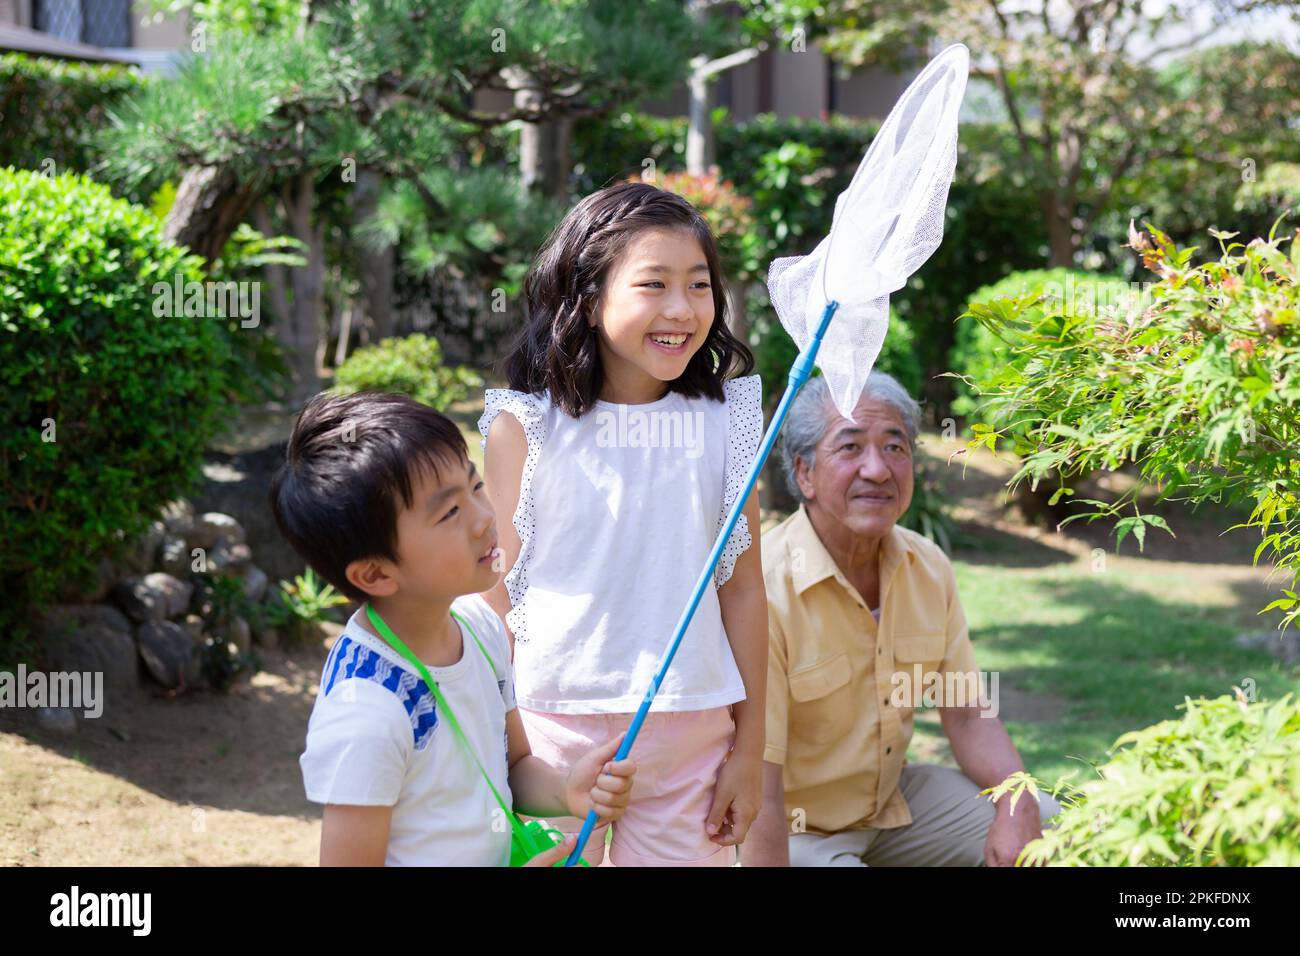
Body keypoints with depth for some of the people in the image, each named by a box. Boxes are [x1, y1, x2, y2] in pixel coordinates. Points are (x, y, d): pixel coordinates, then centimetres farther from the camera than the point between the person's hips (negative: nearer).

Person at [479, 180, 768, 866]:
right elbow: (497, 596, 0)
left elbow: (743, 588, 4)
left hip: (692, 732, 2)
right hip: (555, 726, -1)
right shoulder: (525, 425, -4)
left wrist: (750, 747, 6)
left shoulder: (726, 419, 2)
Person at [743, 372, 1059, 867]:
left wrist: (1017, 805, -13)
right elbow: (757, 793, -25)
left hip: (894, 800, 7)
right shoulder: (761, 591, -25)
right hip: (795, 831, -7)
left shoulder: (929, 567, -2)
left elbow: (966, 714, 4)